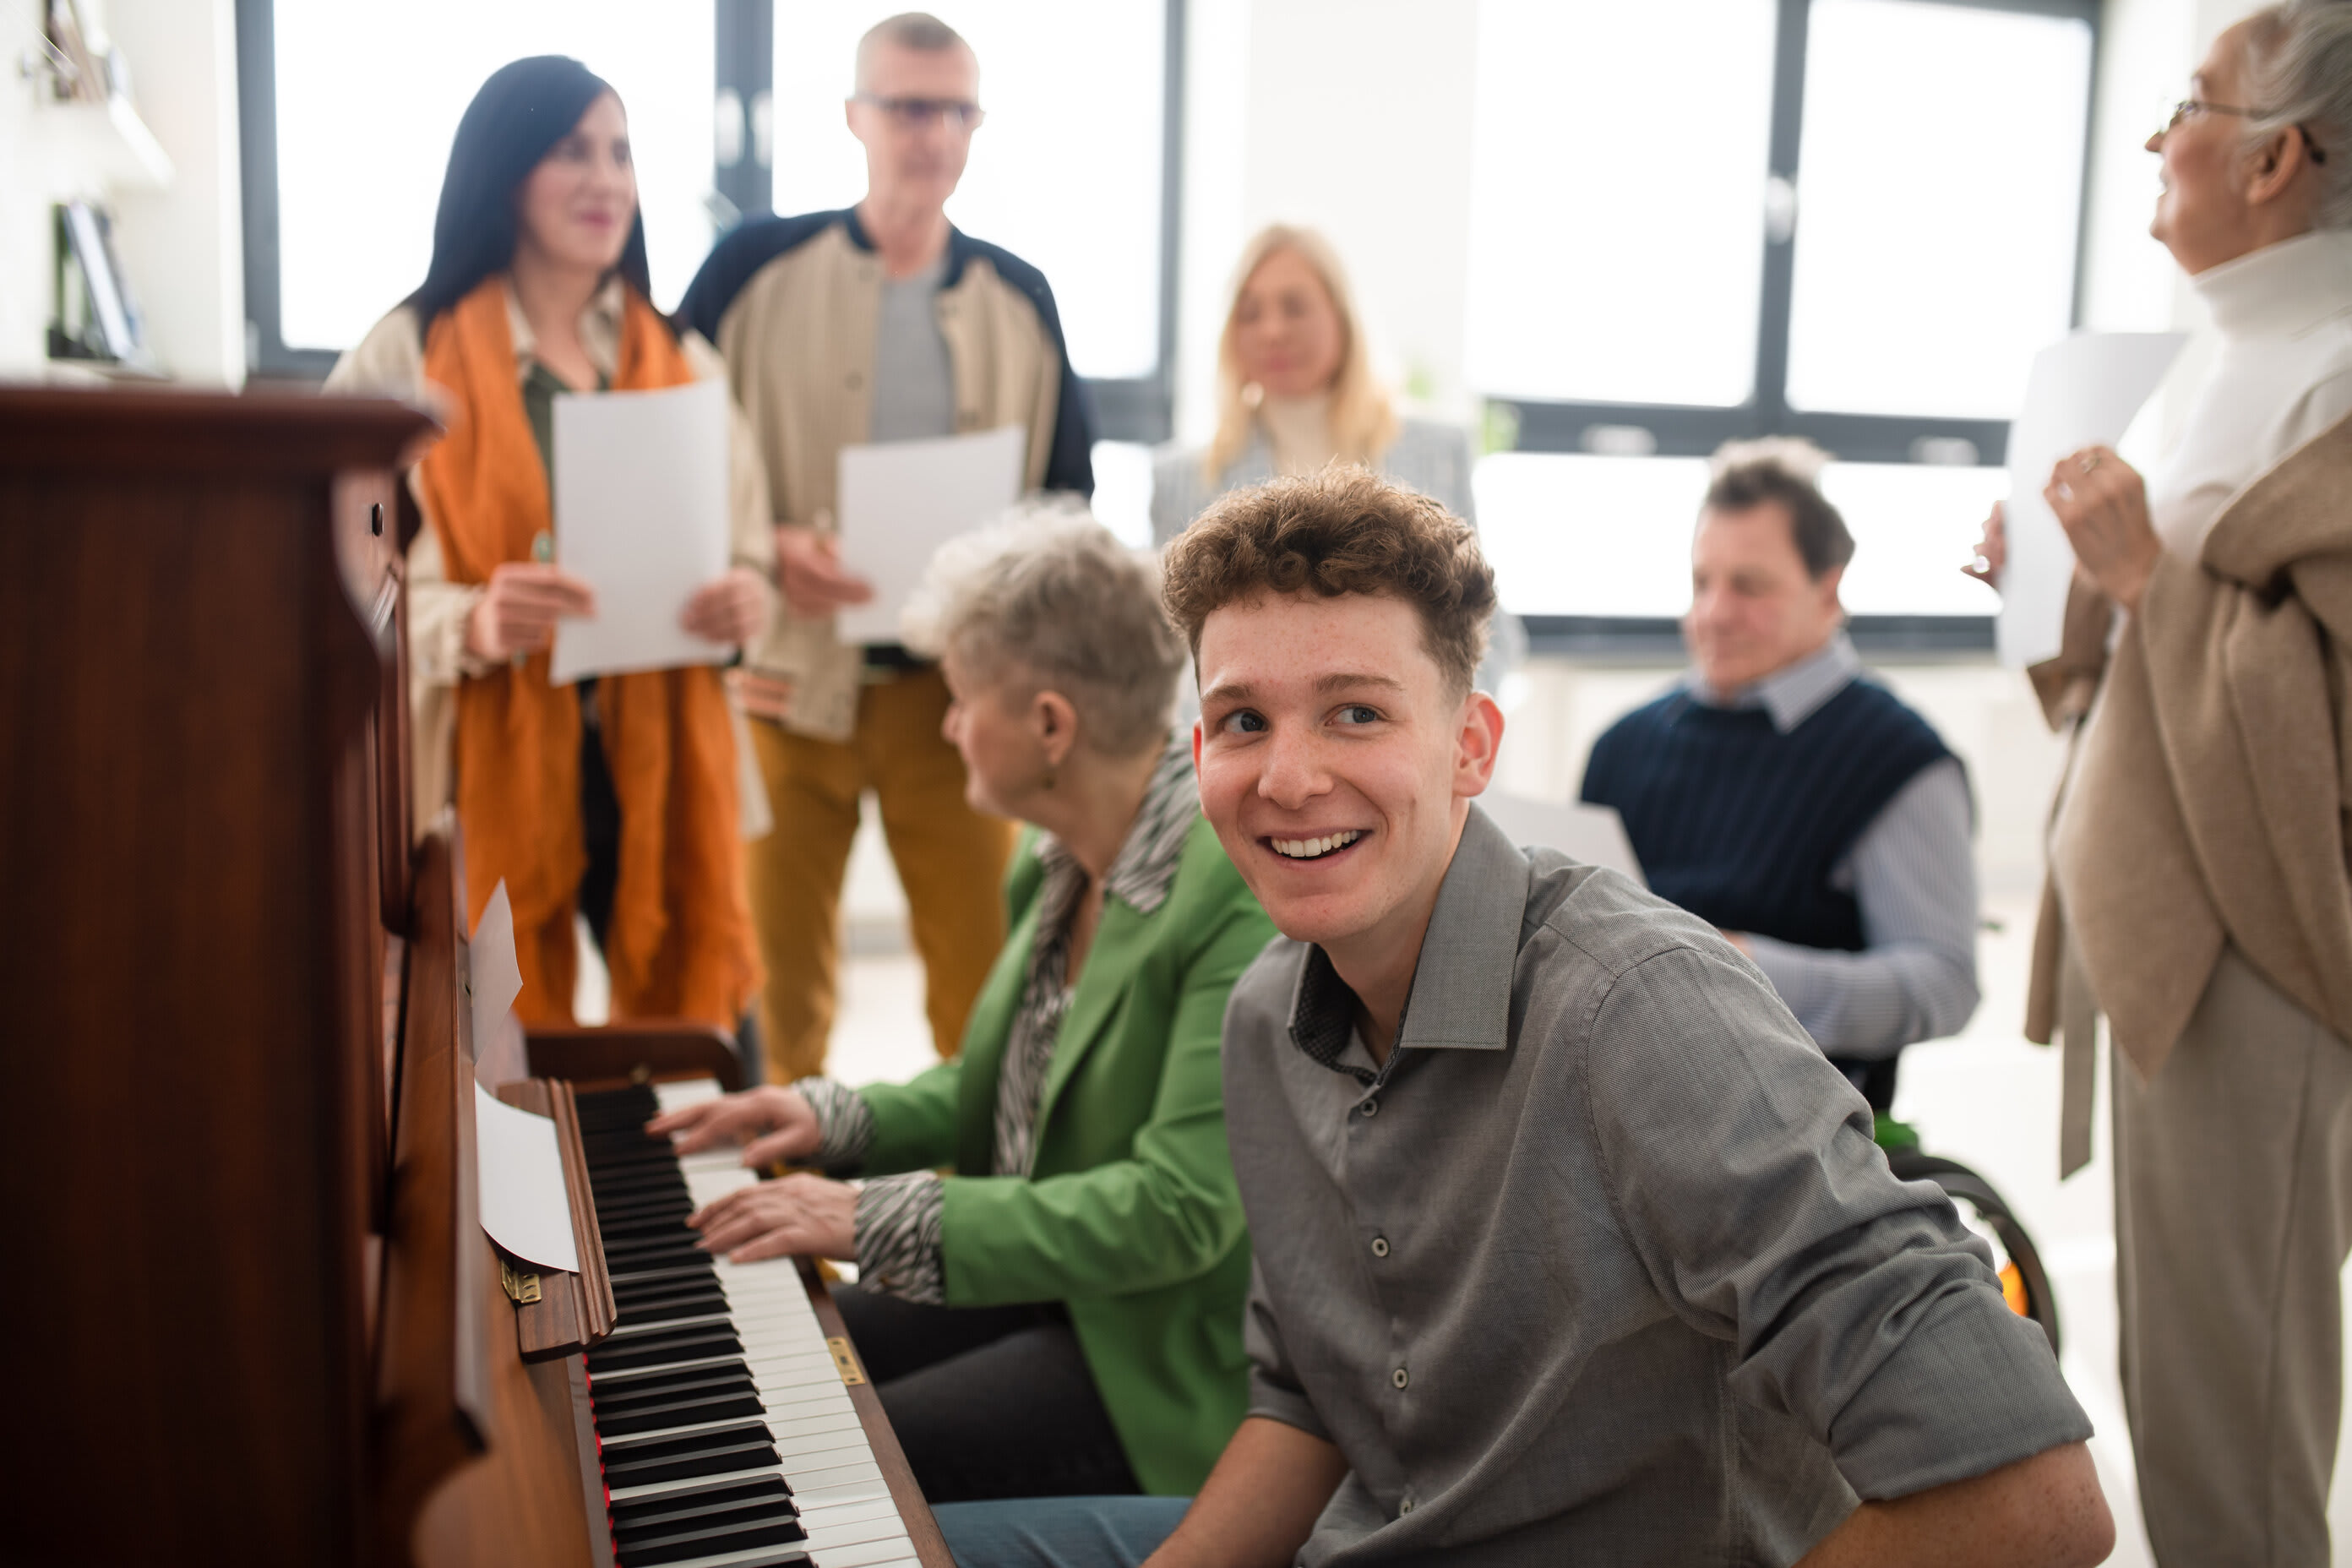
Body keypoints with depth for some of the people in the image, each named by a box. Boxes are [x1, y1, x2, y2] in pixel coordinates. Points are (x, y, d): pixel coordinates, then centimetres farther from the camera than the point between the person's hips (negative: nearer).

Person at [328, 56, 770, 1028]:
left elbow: (748, 552, 17)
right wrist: (470, 623, -25)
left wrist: (746, 599, -7)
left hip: (658, 758, 4)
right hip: (490, 768, -3)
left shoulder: (683, 365, 13)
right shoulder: (407, 357, -1)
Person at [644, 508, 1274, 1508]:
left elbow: (1180, 1209, -28)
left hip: (1171, 1361, -8)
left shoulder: (1241, 890, -25)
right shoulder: (1058, 861, 2)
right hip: (1046, 1285, 8)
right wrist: (835, 1120, 2)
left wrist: (879, 1218, -27)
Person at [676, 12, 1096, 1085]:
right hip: (788, 672, -1)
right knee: (779, 963, 9)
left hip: (959, 683, 2)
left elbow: (1071, 492, 13)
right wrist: (765, 549, -16)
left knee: (982, 964, 3)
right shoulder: (758, 267, 1)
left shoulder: (1018, 299, 8)